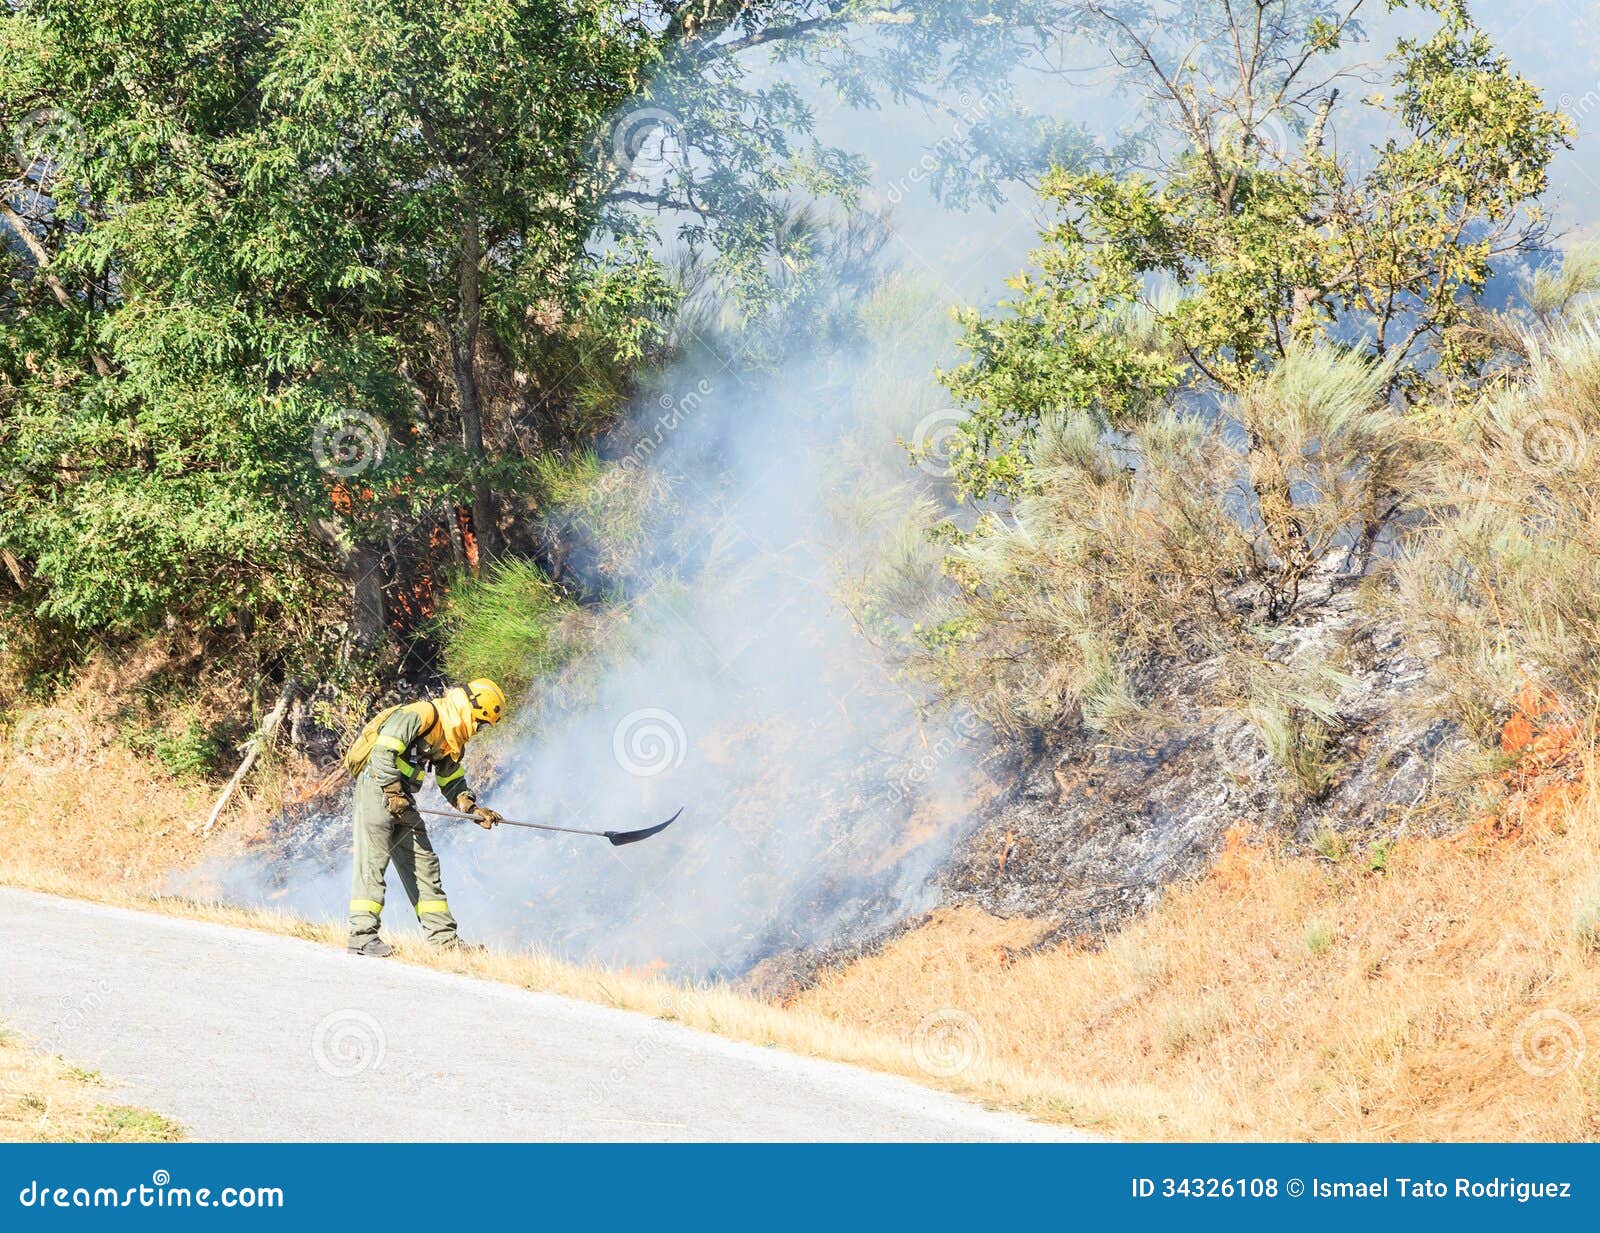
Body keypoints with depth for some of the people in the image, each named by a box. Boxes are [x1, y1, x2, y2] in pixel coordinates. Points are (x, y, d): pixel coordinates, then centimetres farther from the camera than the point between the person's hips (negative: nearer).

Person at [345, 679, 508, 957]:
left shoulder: (453, 741, 15)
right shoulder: (422, 713, -14)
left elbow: (451, 783, 23)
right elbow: (383, 750, -22)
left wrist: (473, 809, 7)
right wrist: (394, 793, -22)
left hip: (401, 797, 9)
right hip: (377, 785, -9)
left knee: (424, 865, 6)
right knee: (373, 861, -13)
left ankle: (442, 936, 7)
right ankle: (362, 935, -15)